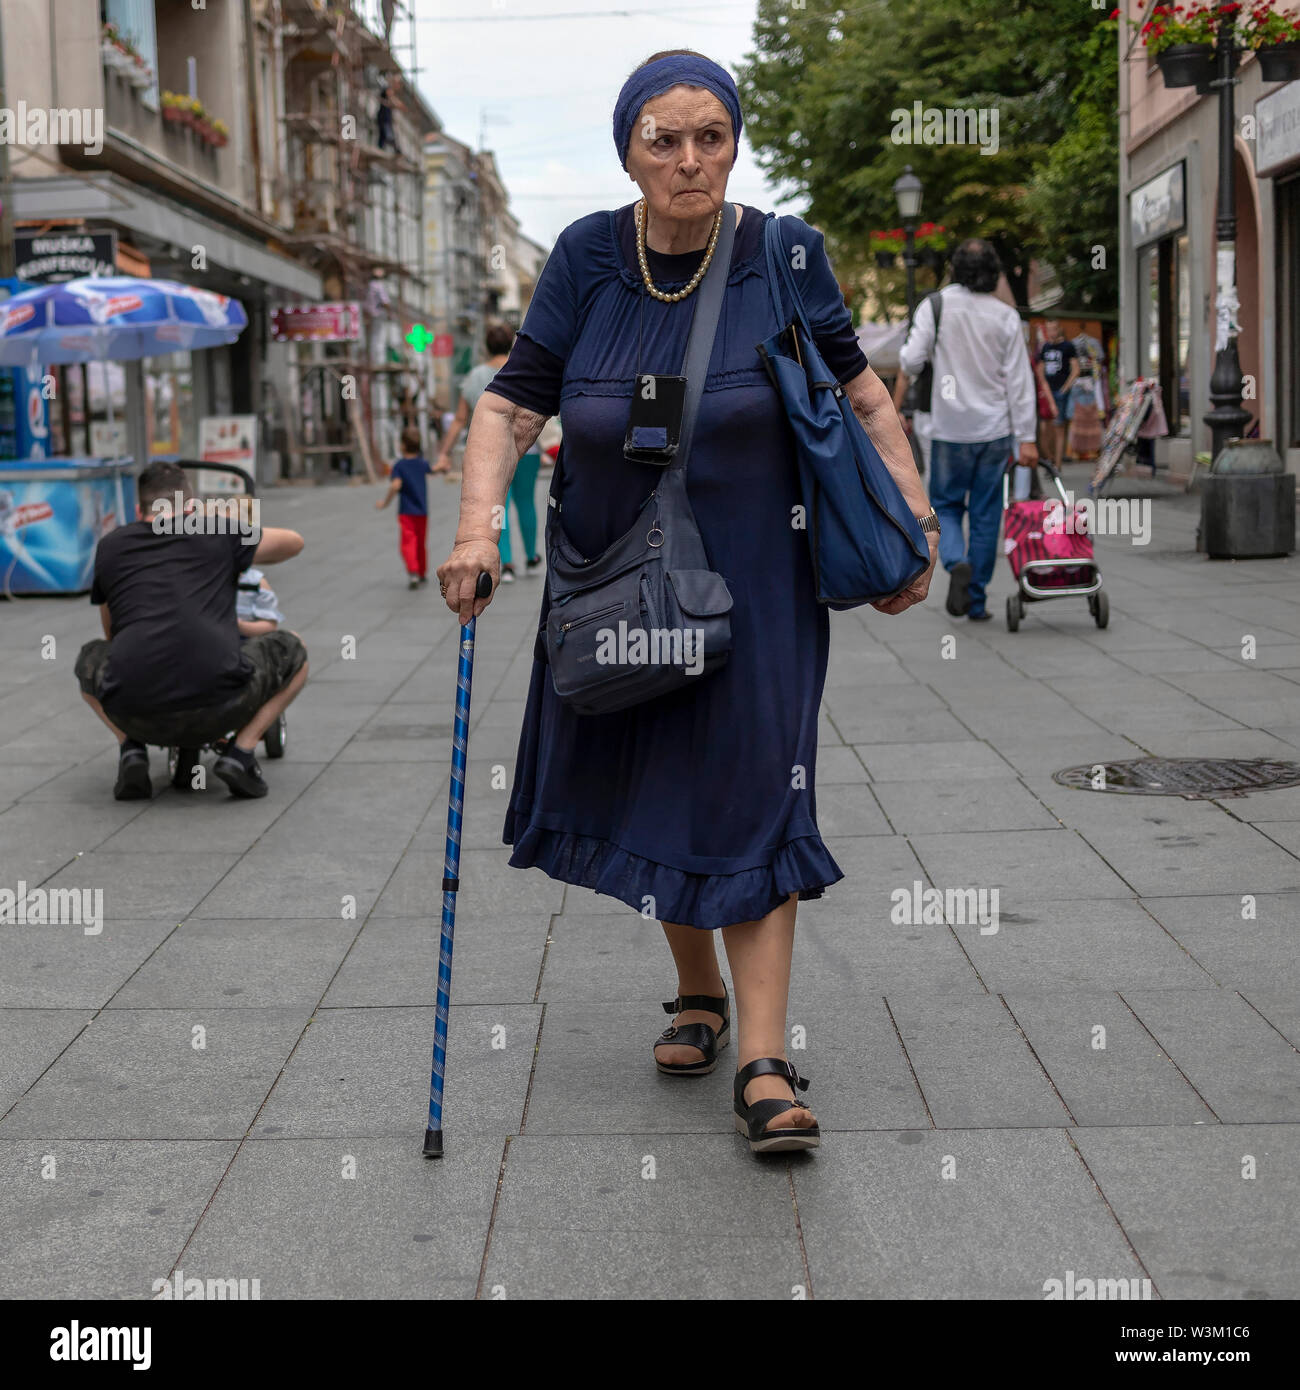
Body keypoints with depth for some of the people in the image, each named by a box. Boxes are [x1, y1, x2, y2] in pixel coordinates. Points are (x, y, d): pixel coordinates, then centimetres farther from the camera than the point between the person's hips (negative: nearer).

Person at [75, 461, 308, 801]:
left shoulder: (110, 546, 20)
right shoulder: (219, 535, 15)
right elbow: (294, 542, 34)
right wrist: (235, 560, 51)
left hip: (134, 712, 2)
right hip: (217, 708, -2)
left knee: (90, 660, 36)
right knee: (292, 652, 25)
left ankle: (131, 749, 12)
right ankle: (240, 751, 8)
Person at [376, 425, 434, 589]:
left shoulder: (399, 466, -11)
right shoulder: (423, 463, 4)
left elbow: (395, 485, -25)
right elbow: (431, 471, 27)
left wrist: (385, 501, -13)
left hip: (406, 512, -5)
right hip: (423, 511, 5)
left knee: (408, 542, -8)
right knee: (421, 543, 17)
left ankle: (413, 572, -27)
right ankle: (423, 573, 28)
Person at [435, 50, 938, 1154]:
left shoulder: (783, 255, -7)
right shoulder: (588, 258, -4)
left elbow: (856, 389, 4)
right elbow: (514, 402, -6)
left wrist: (913, 514, -3)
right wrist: (478, 521, -21)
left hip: (752, 578, -2)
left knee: (752, 798, -8)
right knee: (648, 789, 12)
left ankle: (764, 1065, -5)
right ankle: (698, 996, 35)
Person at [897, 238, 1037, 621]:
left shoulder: (936, 306, -6)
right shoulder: (1005, 316, -2)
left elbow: (911, 362, -10)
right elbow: (1019, 380, -2)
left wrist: (905, 355, 15)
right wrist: (1026, 438, 0)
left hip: (950, 430, -1)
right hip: (995, 430, 1)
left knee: (945, 506, 13)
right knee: (986, 515, 8)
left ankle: (956, 563, -17)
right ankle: (977, 600, 11)